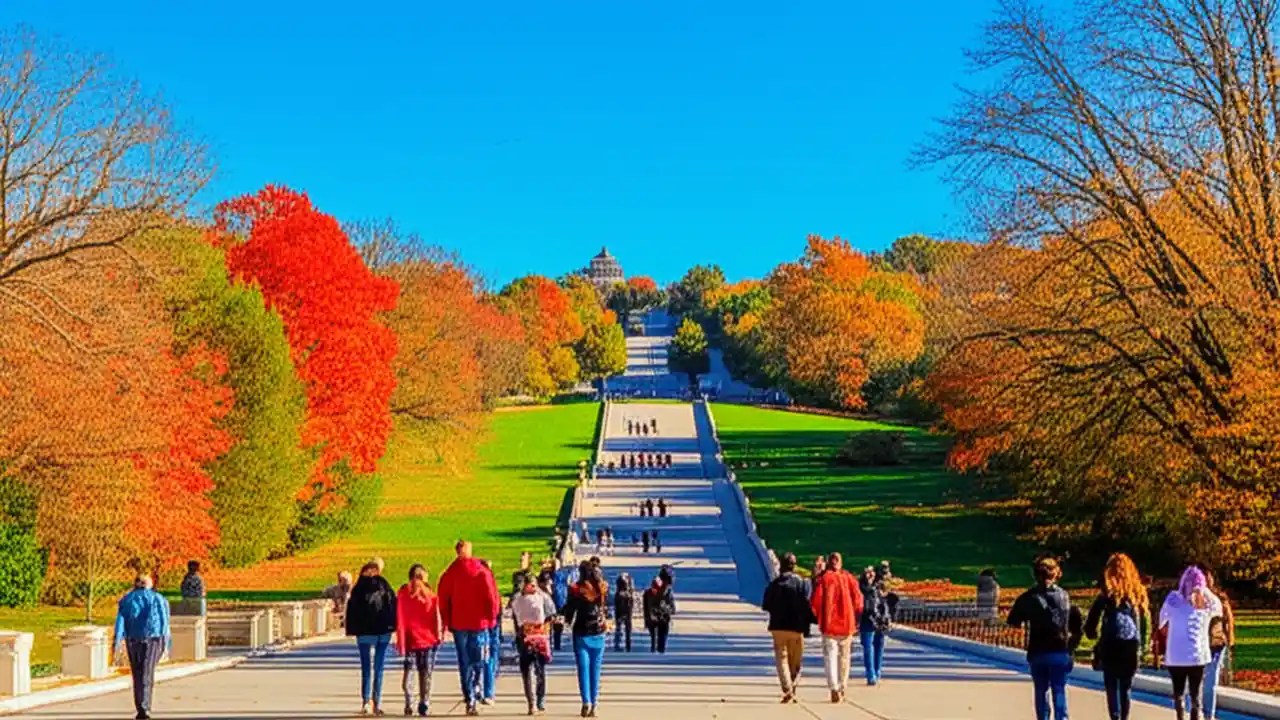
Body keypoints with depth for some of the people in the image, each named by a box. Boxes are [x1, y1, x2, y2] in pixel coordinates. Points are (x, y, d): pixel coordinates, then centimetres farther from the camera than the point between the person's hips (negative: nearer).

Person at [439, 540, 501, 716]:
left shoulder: (449, 574, -1)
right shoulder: (483, 572, -5)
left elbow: (443, 601, 1)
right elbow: (492, 598, -7)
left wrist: (447, 622, 11)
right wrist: (491, 618, 6)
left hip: (458, 624, 1)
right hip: (479, 623, -1)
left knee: (464, 663, 8)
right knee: (478, 662, 8)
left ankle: (469, 698, 2)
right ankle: (474, 697, -8)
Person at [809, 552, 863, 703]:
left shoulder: (824, 579, -4)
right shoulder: (848, 578, 3)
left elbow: (815, 601, -9)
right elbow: (858, 599, -1)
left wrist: (818, 616, 8)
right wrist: (855, 618, 11)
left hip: (829, 624, -2)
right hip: (847, 624, 3)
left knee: (830, 657, -3)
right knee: (844, 657, 14)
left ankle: (834, 688, -18)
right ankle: (842, 689, 19)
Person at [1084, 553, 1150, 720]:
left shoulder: (1107, 595, -4)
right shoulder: (1139, 593, 5)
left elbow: (1090, 623, -8)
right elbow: (1146, 622, 6)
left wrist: (1093, 635, 10)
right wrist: (1142, 645, 13)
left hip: (1110, 647, -3)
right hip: (1132, 648, 3)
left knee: (1112, 687, 2)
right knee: (1126, 688, 12)